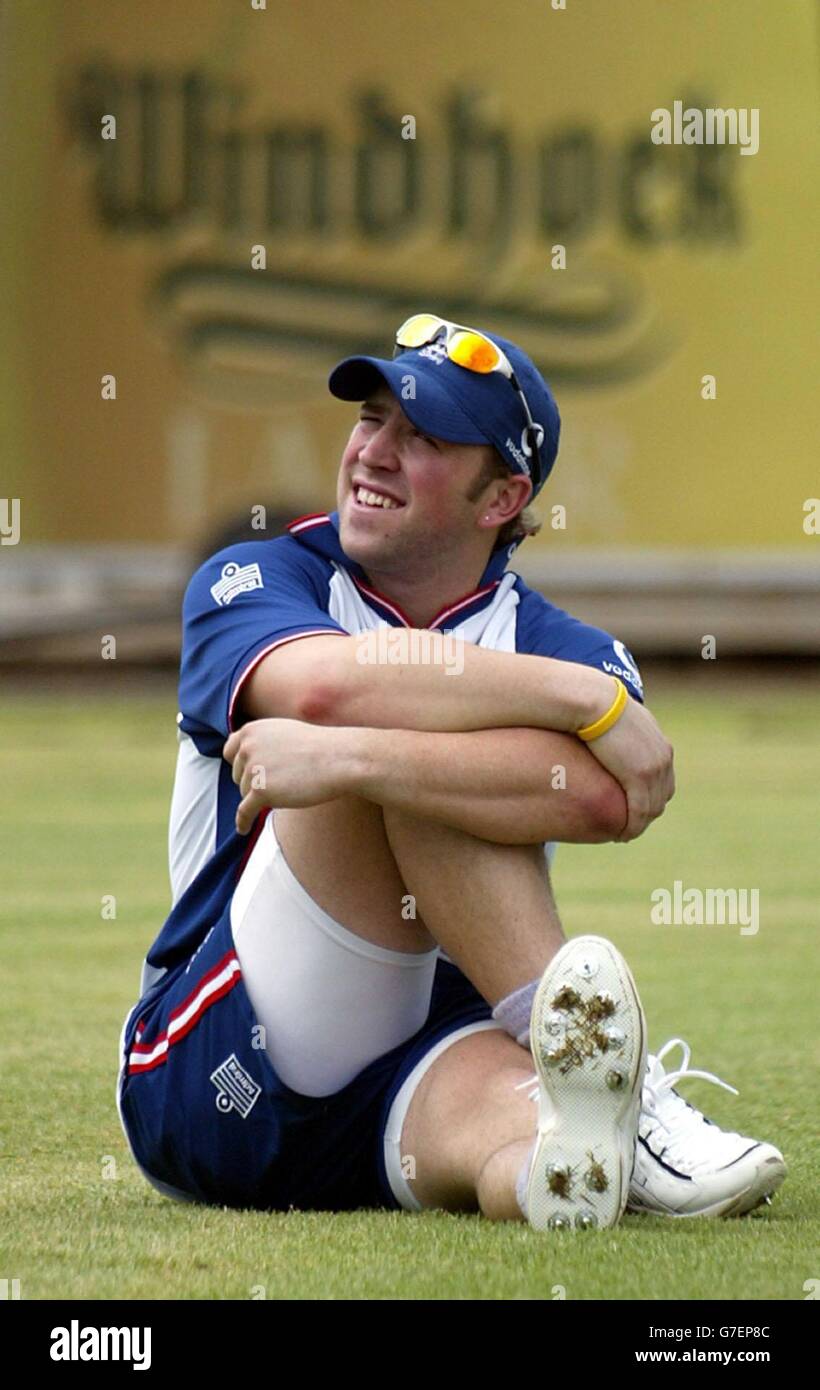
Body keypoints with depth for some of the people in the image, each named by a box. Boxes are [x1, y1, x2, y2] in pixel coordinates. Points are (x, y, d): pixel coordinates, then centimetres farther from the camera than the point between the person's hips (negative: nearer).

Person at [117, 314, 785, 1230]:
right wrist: (592, 700, -19)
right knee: (414, 732, -23)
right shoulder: (246, 584, 6)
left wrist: (346, 759, -28)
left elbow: (600, 797, -18)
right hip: (215, 1078, -1)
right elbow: (323, 684, -21)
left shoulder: (563, 650, 8)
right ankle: (595, 1066, -34)